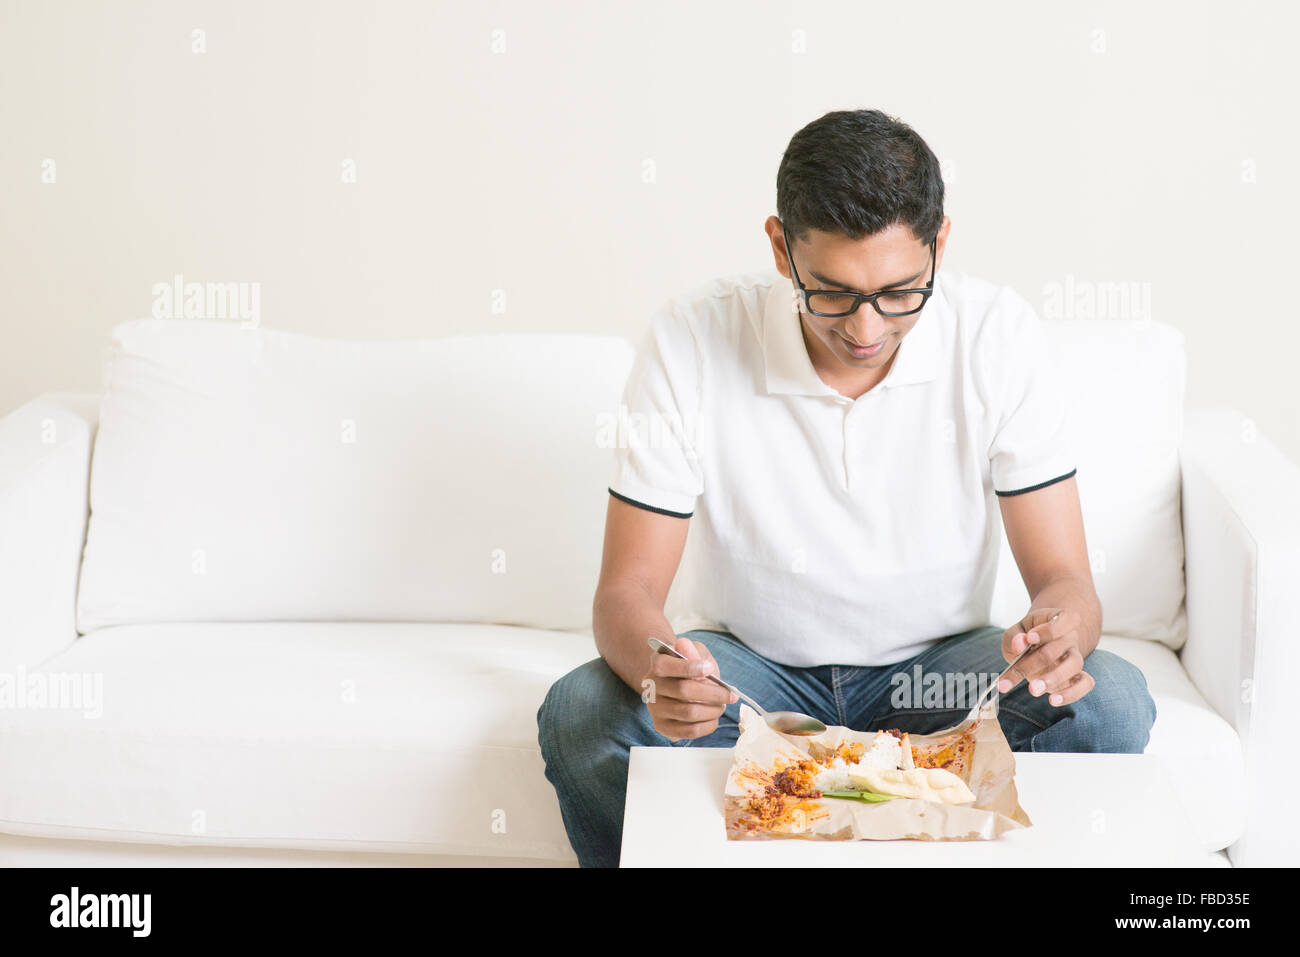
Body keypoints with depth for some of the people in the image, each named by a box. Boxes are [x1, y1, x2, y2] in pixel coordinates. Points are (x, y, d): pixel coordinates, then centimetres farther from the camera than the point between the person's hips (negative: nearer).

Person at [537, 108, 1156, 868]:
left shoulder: (1000, 337, -15)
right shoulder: (691, 342, -17)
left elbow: (1064, 579, -13)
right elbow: (628, 590, -15)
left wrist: (1058, 635, -39)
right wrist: (654, 666, -40)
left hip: (936, 666, 1)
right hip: (750, 669, 0)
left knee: (1110, 705, -27)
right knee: (581, 714, -28)